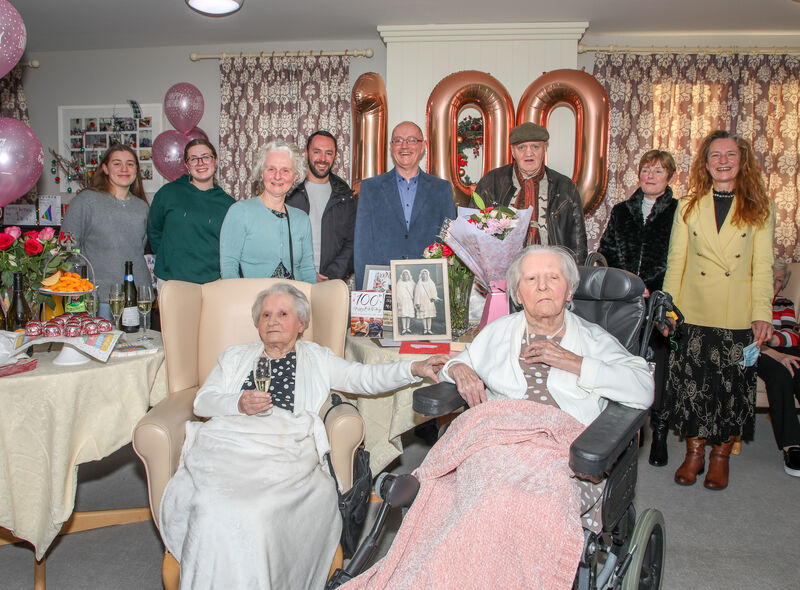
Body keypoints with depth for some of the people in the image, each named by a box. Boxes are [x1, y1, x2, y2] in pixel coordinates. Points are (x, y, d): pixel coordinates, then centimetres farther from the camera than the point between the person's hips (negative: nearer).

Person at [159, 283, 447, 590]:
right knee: (215, 510, -29)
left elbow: (365, 377, 11)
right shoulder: (235, 357, 28)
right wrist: (239, 403, -2)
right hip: (229, 444, 2)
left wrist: (414, 368, -4)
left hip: (287, 451, -1)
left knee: (256, 513, -31)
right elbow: (202, 401, 19)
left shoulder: (317, 358, 23)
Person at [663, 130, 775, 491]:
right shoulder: (689, 206, 7)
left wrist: (762, 313, -10)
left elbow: (763, 267, -1)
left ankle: (721, 455, 23)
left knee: (733, 385, 5)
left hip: (738, 316, -1)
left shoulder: (759, 208, 4)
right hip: (694, 313, 1)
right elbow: (675, 262, 5)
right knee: (692, 380, 4)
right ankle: (694, 451, 21)